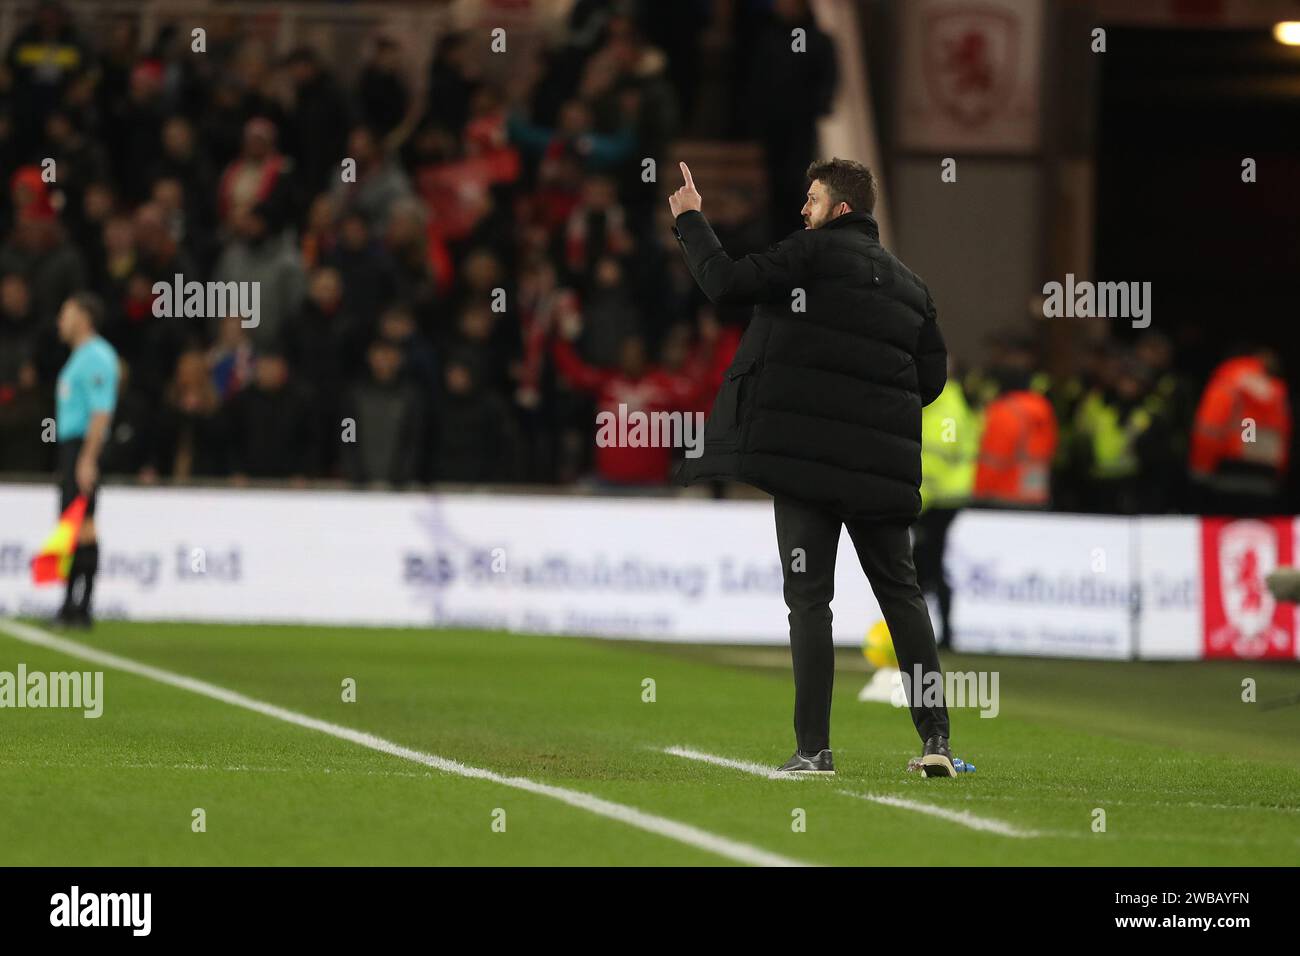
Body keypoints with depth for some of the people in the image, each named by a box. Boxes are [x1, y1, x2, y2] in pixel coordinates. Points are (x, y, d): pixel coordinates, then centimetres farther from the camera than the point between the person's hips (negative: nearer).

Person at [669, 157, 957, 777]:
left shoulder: (814, 252, -4)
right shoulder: (909, 283, 17)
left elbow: (725, 282, -11)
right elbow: (932, 376, 16)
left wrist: (690, 220, 3)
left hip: (808, 455, -5)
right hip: (884, 464, 5)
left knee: (808, 598, -3)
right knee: (901, 594, 12)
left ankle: (814, 748, -8)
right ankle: (935, 738, 4)